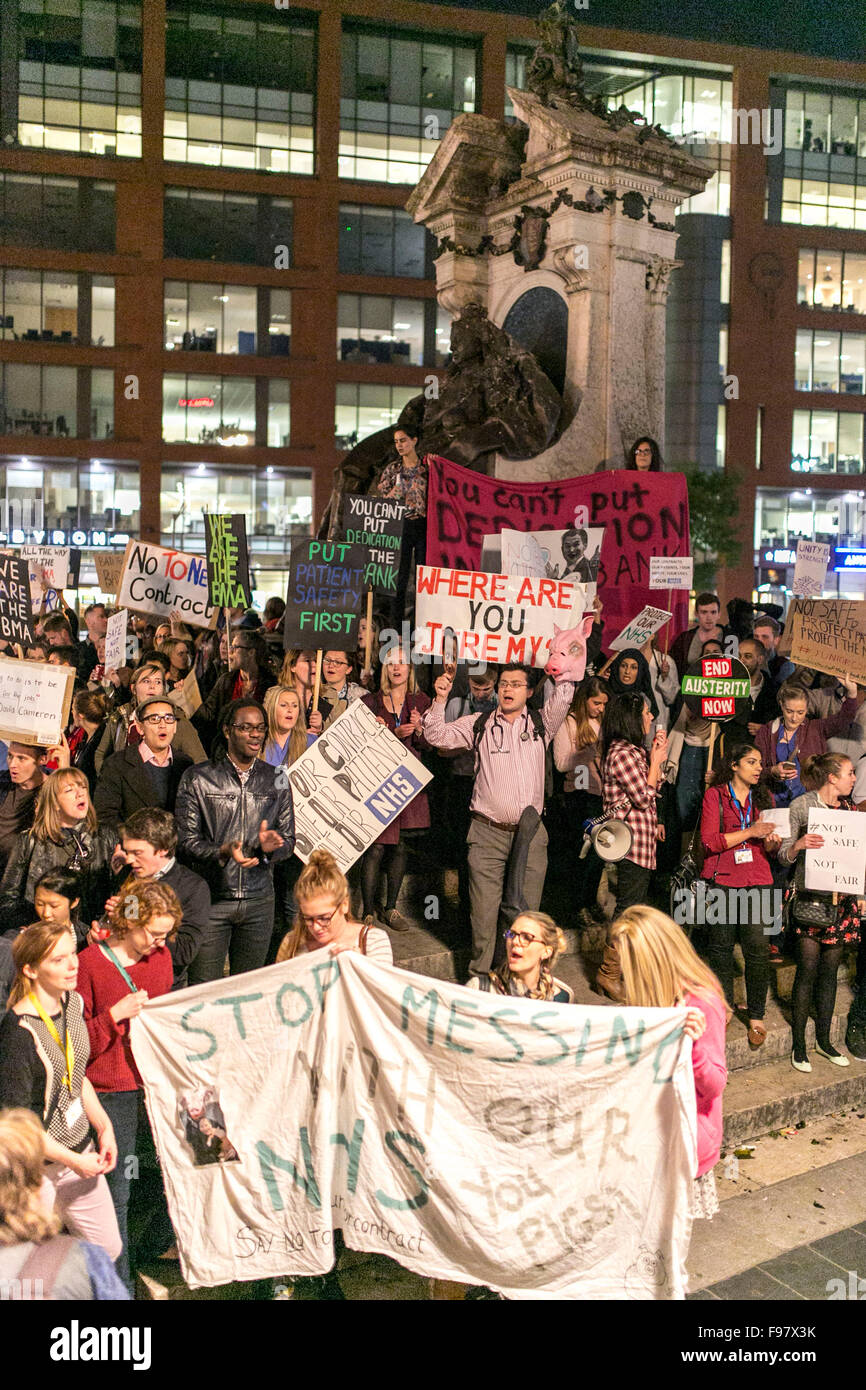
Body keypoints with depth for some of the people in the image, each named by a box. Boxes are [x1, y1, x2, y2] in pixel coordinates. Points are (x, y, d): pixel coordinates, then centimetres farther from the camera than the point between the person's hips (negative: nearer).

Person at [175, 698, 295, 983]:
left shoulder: (276, 780, 8)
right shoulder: (197, 778, -1)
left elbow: (289, 839, 10)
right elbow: (187, 841, -4)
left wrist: (270, 847, -12)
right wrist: (223, 852, -21)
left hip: (259, 899, 3)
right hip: (211, 898, -2)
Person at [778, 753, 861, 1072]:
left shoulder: (848, 808, 10)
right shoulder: (801, 805, -6)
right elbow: (784, 854, -5)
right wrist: (798, 844, -25)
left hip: (841, 900, 5)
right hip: (810, 898, -5)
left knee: (830, 971, 9)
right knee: (807, 971, -3)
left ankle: (823, 1040, 21)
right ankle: (799, 1045, 7)